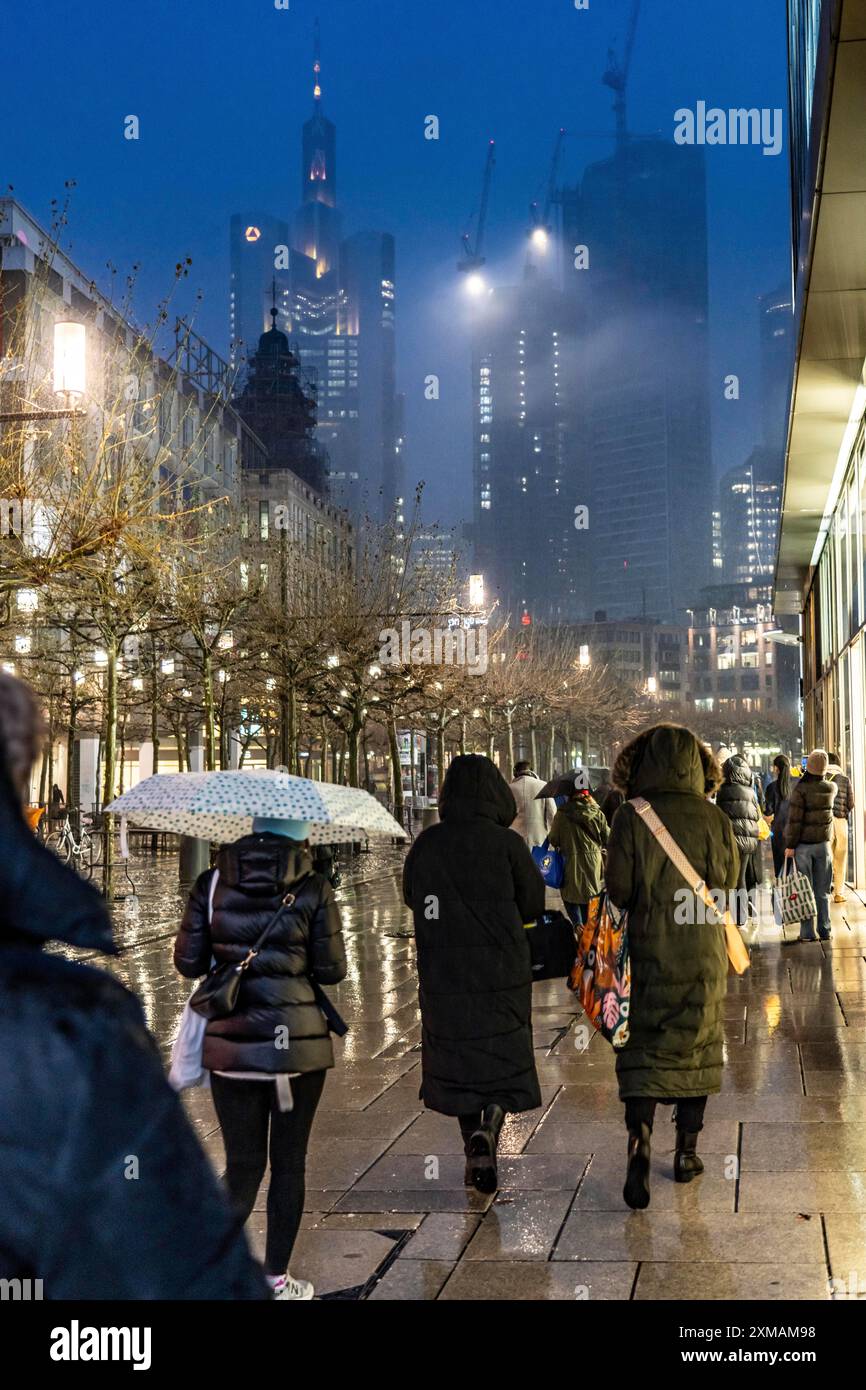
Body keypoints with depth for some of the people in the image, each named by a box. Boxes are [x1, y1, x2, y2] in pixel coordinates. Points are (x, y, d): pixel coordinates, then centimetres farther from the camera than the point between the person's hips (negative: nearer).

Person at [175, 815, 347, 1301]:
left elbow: (188, 963, -1)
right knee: (289, 1163, 12)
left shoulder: (212, 884, -2)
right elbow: (332, 971, -5)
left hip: (231, 1046, 2)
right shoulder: (313, 890, -8)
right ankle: (277, 1279, 20)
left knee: (242, 1164, 12)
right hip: (297, 1043, -2)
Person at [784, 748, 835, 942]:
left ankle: (808, 932, 1)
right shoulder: (832, 788, -1)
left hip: (803, 844, -3)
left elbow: (795, 819, -15)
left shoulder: (801, 788, -14)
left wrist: (790, 845, -9)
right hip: (823, 844, 3)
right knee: (822, 891, 11)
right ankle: (824, 930, 13)